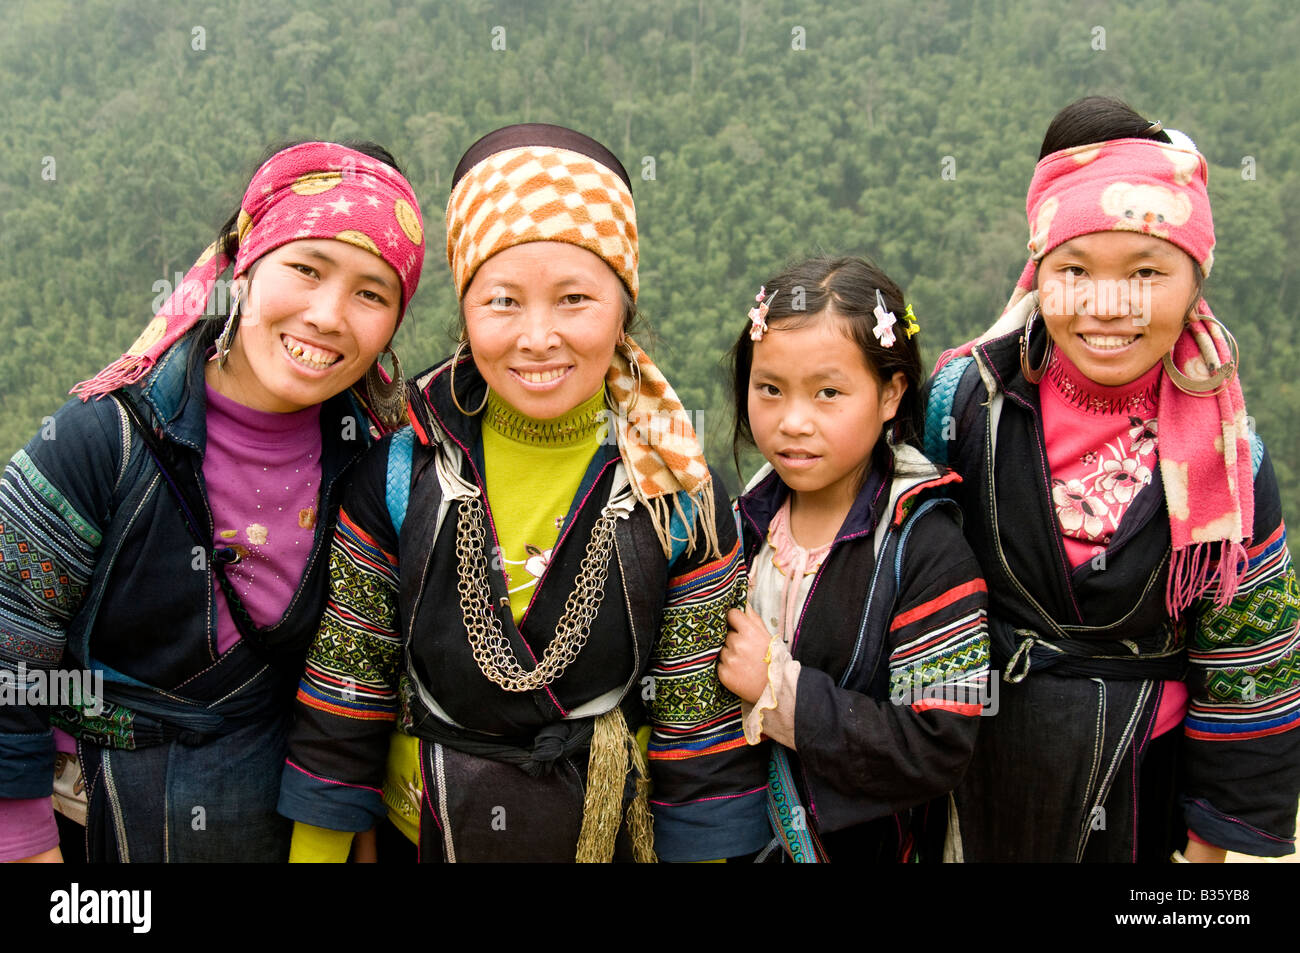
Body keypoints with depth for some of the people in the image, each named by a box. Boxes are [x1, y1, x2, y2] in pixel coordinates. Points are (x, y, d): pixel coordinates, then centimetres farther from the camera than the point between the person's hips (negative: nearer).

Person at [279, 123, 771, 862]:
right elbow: (339, 719, -6)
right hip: (418, 833, 1)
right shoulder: (398, 479, -13)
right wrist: (316, 851, -4)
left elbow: (701, 744, -9)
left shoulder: (680, 502, -14)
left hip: (614, 835, 0)